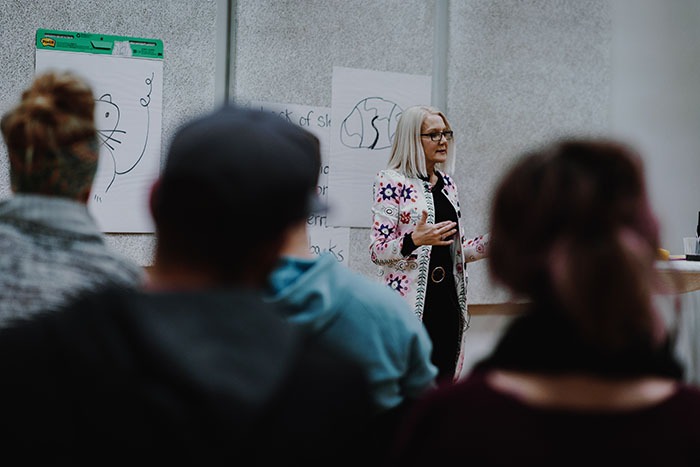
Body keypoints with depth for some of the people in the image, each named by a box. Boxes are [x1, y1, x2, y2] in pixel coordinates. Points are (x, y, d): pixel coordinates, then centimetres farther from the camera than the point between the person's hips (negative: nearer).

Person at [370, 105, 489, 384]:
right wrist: (414, 240, -27)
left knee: (445, 382, 7)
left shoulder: (447, 184, 16)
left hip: (448, 303, 7)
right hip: (410, 304, -7)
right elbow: (378, 251, -10)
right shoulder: (391, 181, -5)